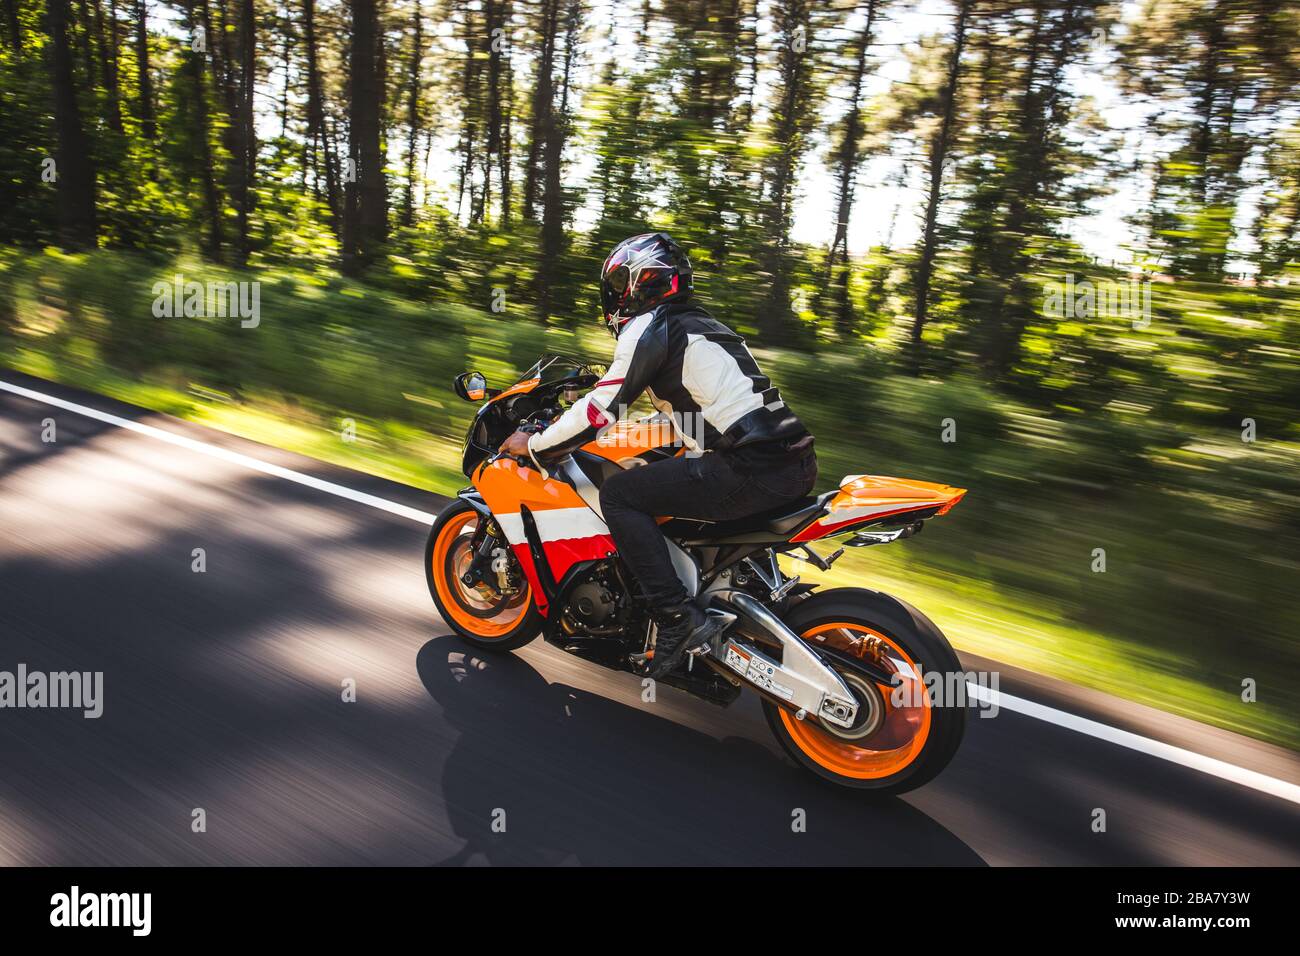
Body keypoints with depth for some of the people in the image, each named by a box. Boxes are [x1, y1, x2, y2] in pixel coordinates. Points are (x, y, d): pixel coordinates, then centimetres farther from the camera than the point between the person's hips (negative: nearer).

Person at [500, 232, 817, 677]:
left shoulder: (650, 326, -2)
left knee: (619, 493, -4)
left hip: (749, 469, -10)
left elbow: (603, 407, -6)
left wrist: (534, 445, 8)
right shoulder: (701, 323, 26)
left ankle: (679, 616, -10)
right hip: (795, 464, 10)